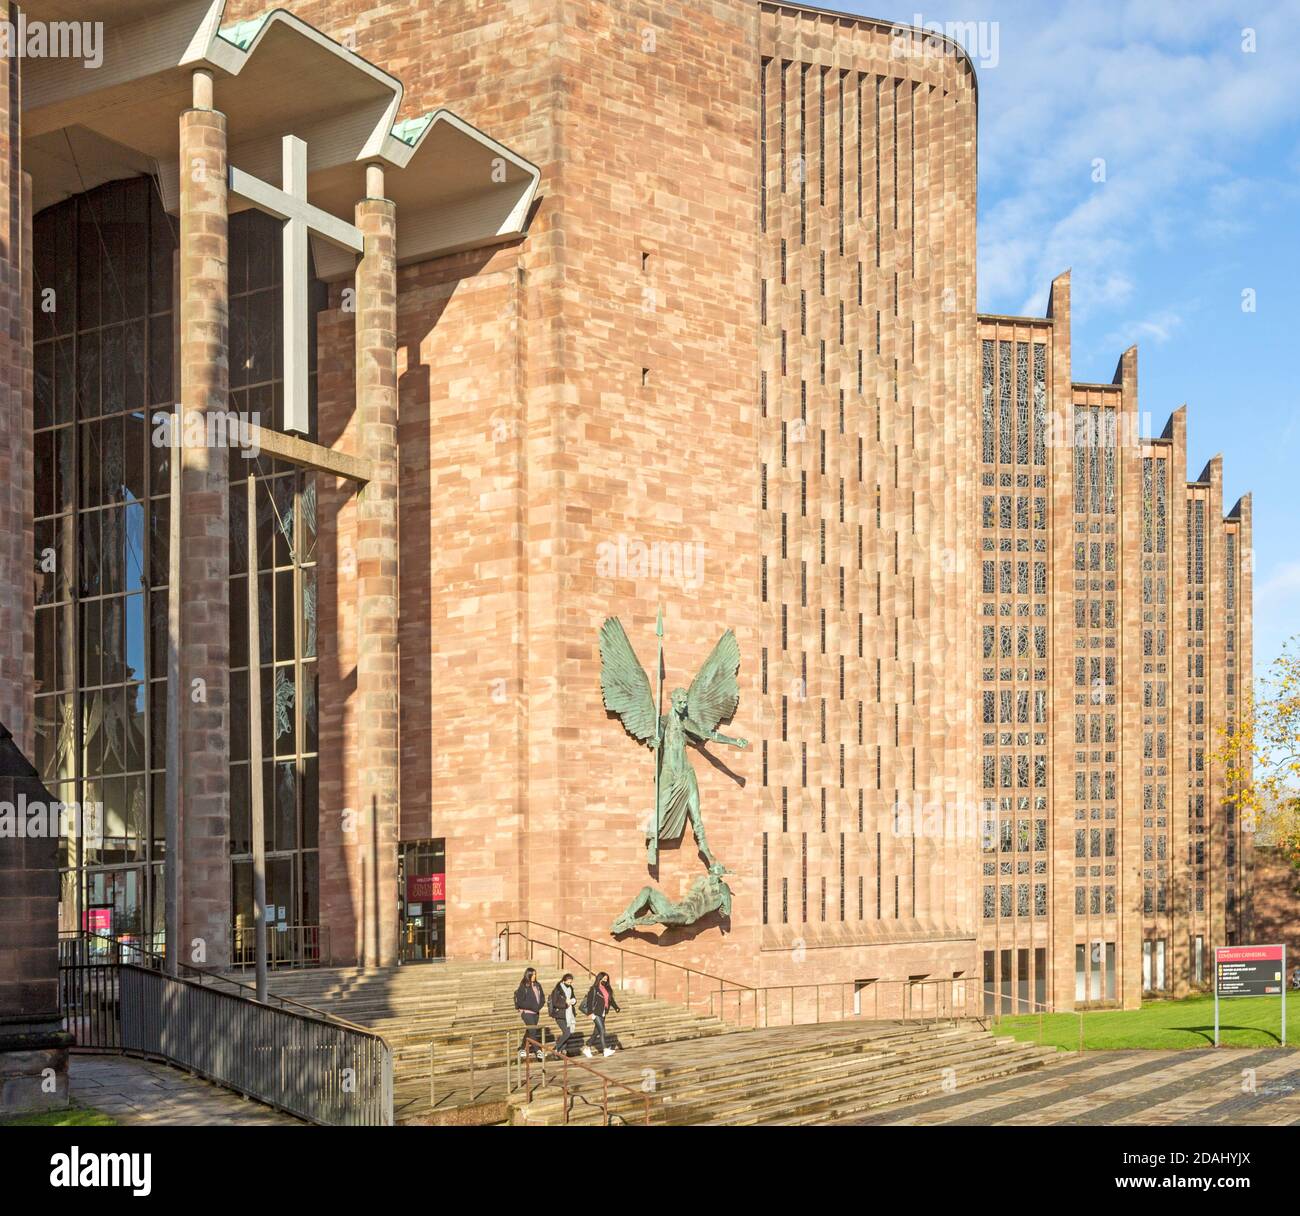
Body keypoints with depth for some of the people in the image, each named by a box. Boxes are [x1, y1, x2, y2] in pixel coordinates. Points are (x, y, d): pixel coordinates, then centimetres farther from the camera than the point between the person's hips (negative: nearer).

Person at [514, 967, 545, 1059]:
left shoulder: (537, 985, 6)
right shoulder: (523, 987, -11)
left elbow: (542, 998, 12)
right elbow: (520, 1001, -13)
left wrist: (539, 1007, -7)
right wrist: (532, 1007, -17)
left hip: (536, 1012, 6)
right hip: (526, 1012, -6)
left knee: (529, 1032, 15)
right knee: (532, 1031, -13)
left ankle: (522, 1049, 28)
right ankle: (538, 1050, -14)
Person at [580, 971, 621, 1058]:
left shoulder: (607, 989, 13)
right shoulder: (594, 989, -8)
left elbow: (611, 1000, 14)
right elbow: (589, 1001, -12)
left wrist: (617, 1008, -1)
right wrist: (590, 1013, -19)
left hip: (603, 1014, 7)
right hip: (596, 1014, -7)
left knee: (597, 1032, 11)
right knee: (602, 1031, -13)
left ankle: (587, 1048, 22)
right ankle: (605, 1050, -14)